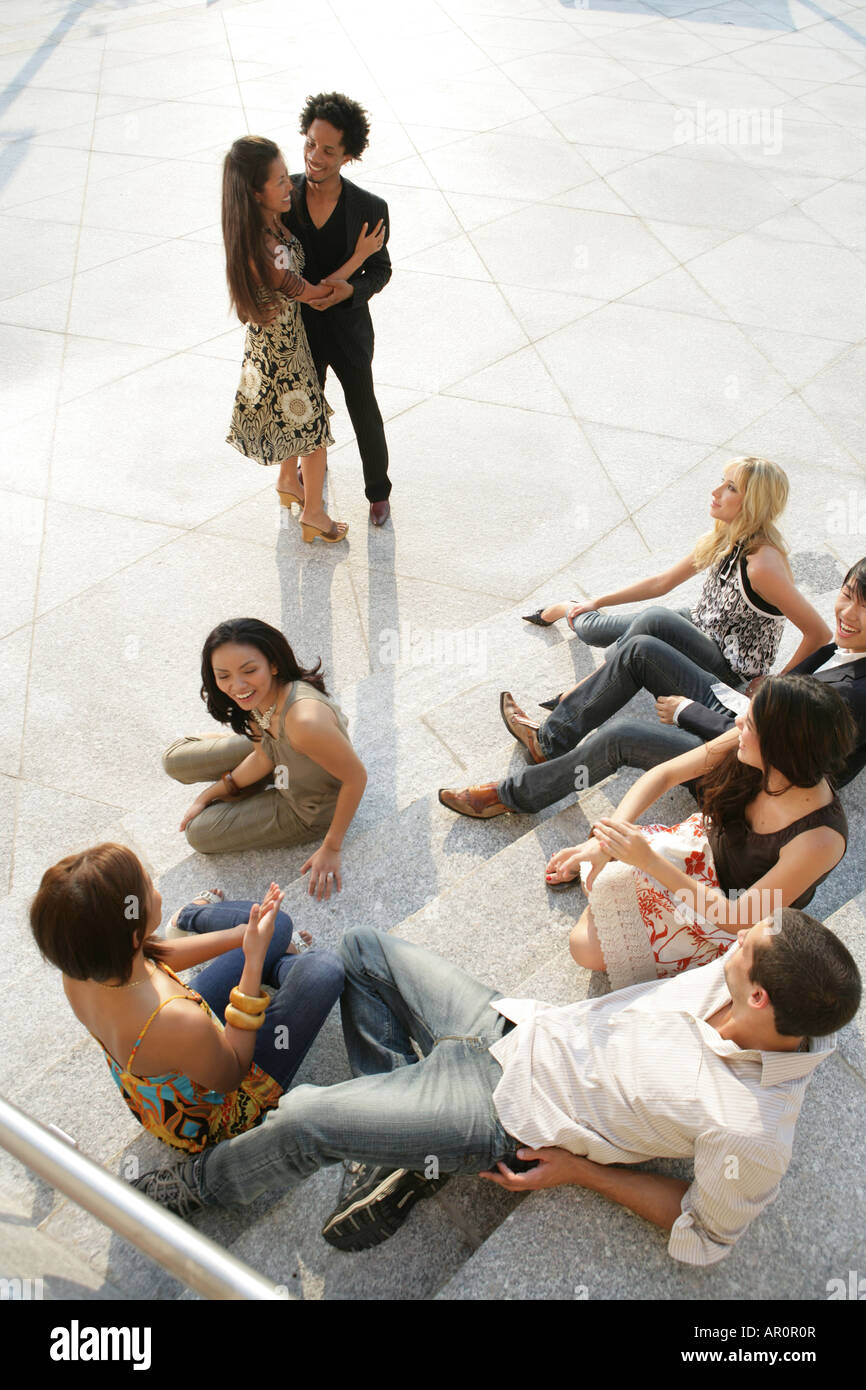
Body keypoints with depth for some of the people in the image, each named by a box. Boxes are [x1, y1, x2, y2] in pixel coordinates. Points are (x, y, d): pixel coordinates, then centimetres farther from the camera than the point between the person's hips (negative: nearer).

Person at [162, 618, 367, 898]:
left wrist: (331, 849, -20)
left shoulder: (304, 720, -45)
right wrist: (210, 793, 2)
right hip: (280, 764, 6)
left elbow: (356, 777, -31)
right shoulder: (258, 696, -20)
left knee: (200, 833, 4)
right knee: (175, 759, 7)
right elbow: (264, 759, -4)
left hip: (307, 812, -6)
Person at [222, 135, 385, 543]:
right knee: (314, 429, 12)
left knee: (297, 418, 30)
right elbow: (315, 294, -24)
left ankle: (288, 483, 55)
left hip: (275, 338, 9)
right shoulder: (264, 252, -38)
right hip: (281, 350, -9)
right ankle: (314, 515, 32)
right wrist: (360, 255, -17)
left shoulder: (267, 221, -12)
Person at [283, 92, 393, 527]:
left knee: (365, 414, 14)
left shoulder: (370, 208, -23)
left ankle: (378, 488, 40)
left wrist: (348, 290, -28)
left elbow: (380, 269, -9)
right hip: (299, 328, 2)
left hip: (348, 327, -2)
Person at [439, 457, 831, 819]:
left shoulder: (763, 563, -24)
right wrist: (598, 602, 17)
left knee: (640, 651, -28)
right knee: (652, 619, -22)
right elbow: (663, 582, 15)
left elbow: (820, 632, -23)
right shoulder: (720, 540, 3)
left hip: (732, 677, -7)